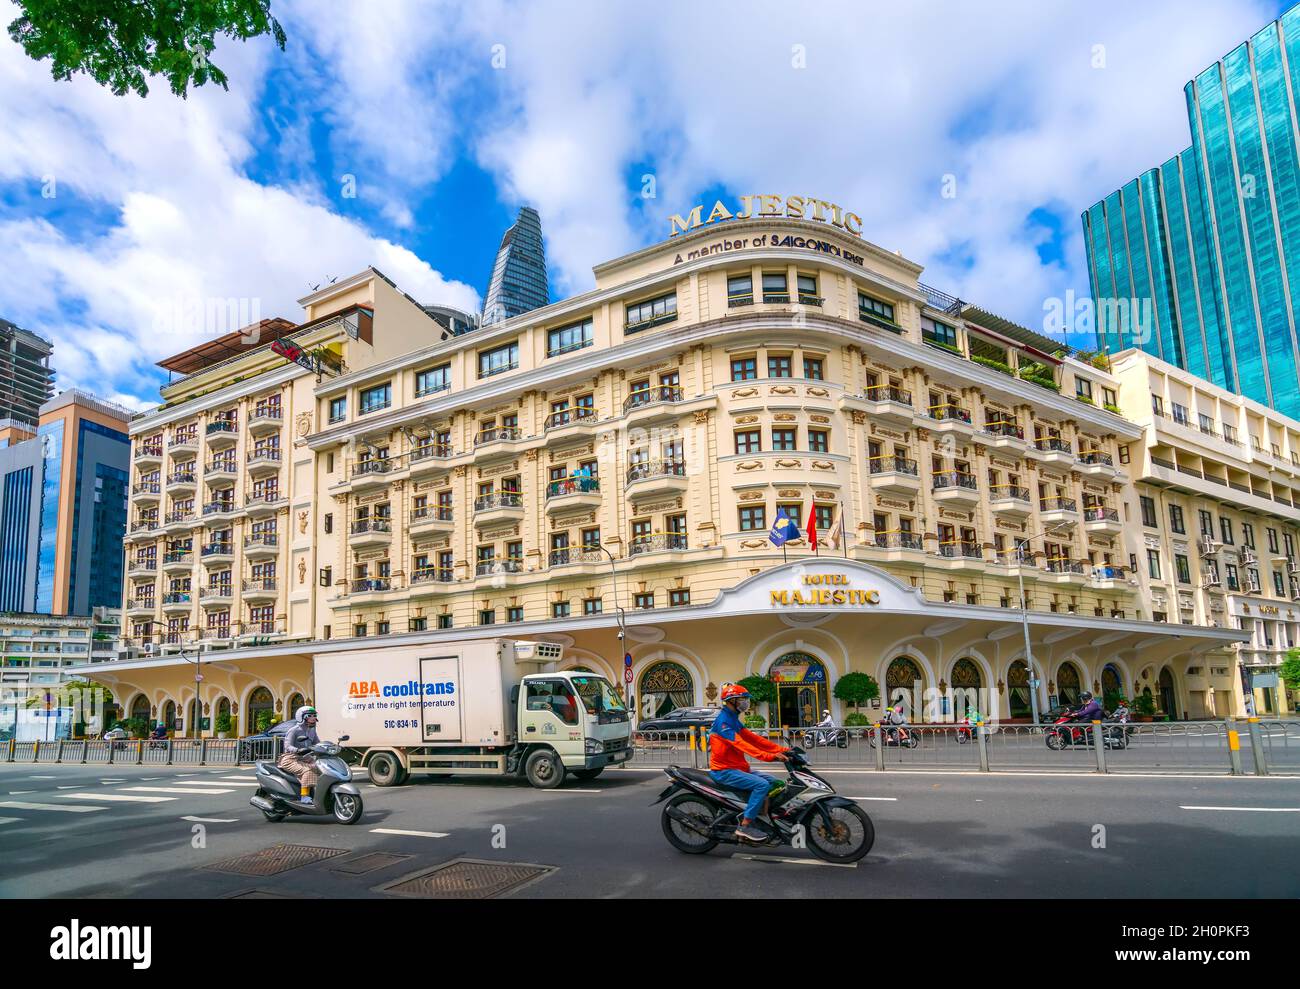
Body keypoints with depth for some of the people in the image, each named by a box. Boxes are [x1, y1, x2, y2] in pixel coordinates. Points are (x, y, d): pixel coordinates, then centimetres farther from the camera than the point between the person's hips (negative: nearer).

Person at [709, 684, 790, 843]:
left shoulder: (734, 721, 16)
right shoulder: (723, 721, -16)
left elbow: (754, 739, 11)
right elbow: (740, 744, -28)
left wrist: (781, 750, -1)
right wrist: (770, 757, -35)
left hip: (737, 768, 10)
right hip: (724, 771, -10)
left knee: (772, 781, 7)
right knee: (762, 785, -23)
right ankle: (745, 826, -20)